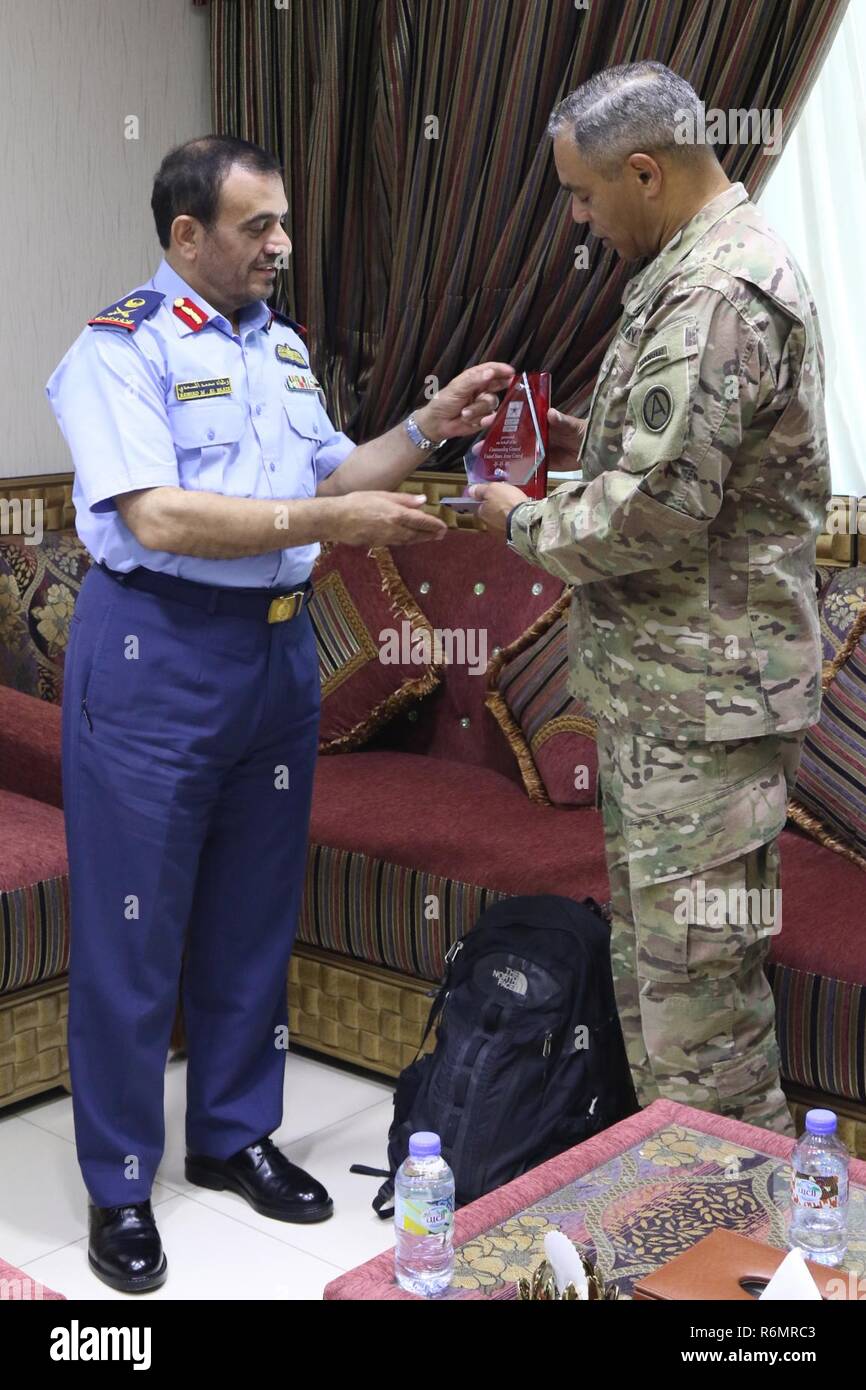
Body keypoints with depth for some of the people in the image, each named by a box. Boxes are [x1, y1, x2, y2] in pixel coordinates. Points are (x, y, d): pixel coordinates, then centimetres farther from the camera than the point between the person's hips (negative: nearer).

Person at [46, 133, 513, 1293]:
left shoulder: (284, 346, 14)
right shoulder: (120, 348, -10)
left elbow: (330, 477, 16)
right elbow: (157, 517, -21)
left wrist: (431, 427, 3)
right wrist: (326, 522, -24)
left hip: (278, 649, 7)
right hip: (155, 654, -7)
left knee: (253, 915, 15)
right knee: (131, 931, 1)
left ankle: (234, 1138, 32)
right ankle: (119, 1185, 16)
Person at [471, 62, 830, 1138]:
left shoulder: (715, 299, -20)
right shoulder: (706, 265, 15)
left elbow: (653, 515, -25)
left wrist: (524, 523, -8)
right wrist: (592, 439, 10)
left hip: (701, 699, -11)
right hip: (662, 685, 11)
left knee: (697, 980, -3)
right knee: (651, 958, 19)